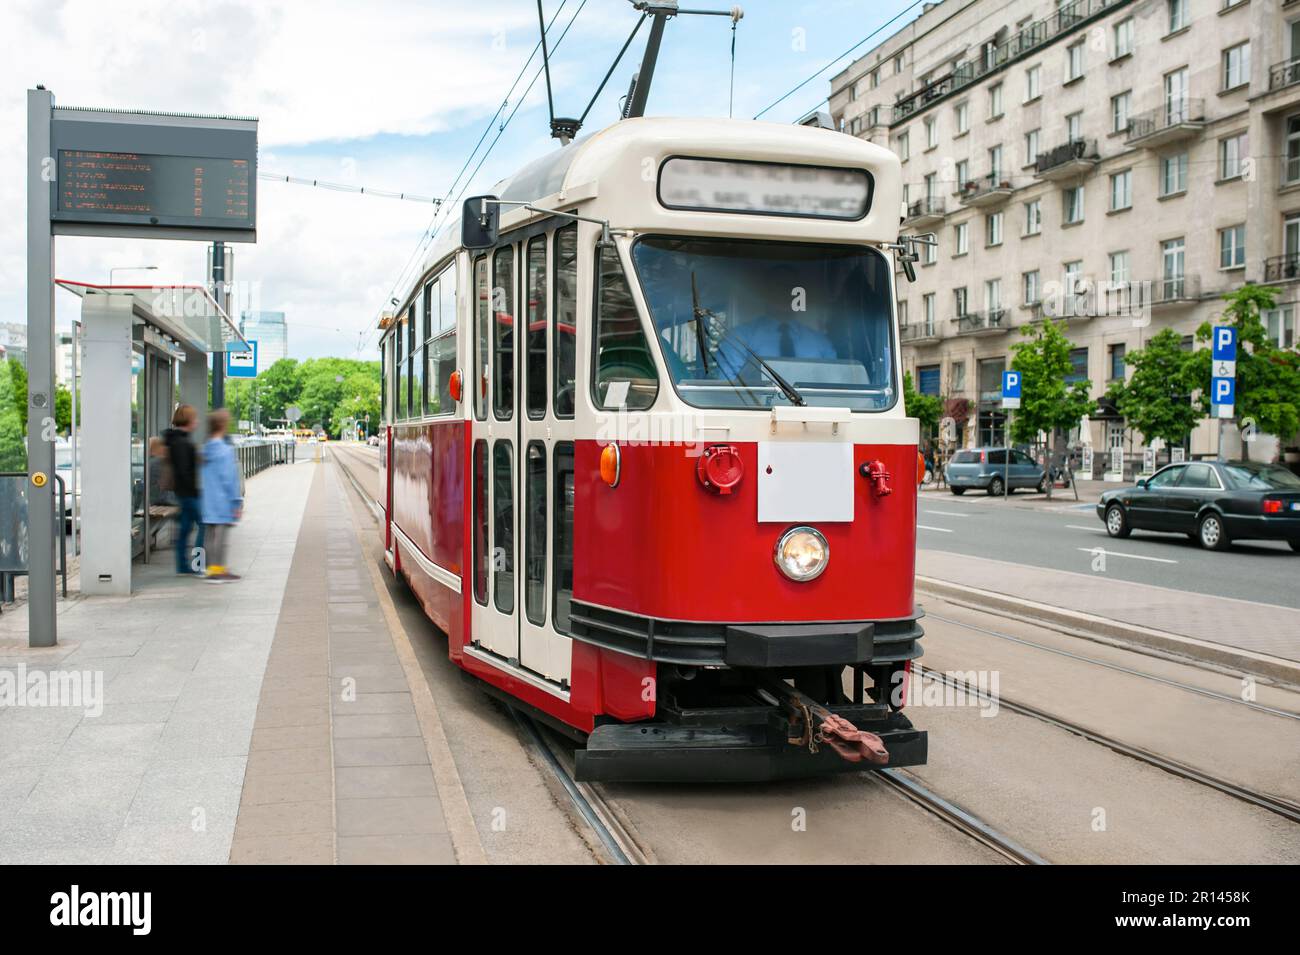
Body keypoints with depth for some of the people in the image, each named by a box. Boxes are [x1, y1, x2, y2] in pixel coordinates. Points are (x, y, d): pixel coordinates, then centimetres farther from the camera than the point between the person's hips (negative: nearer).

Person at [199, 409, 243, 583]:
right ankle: (218, 570, -2)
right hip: (223, 501, -8)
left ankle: (212, 568, 17)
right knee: (221, 535, -3)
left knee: (210, 535, 11)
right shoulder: (225, 450, -15)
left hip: (209, 502, 8)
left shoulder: (206, 449, 9)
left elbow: (202, 479, 14)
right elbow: (230, 478, -15)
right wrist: (237, 501, -10)